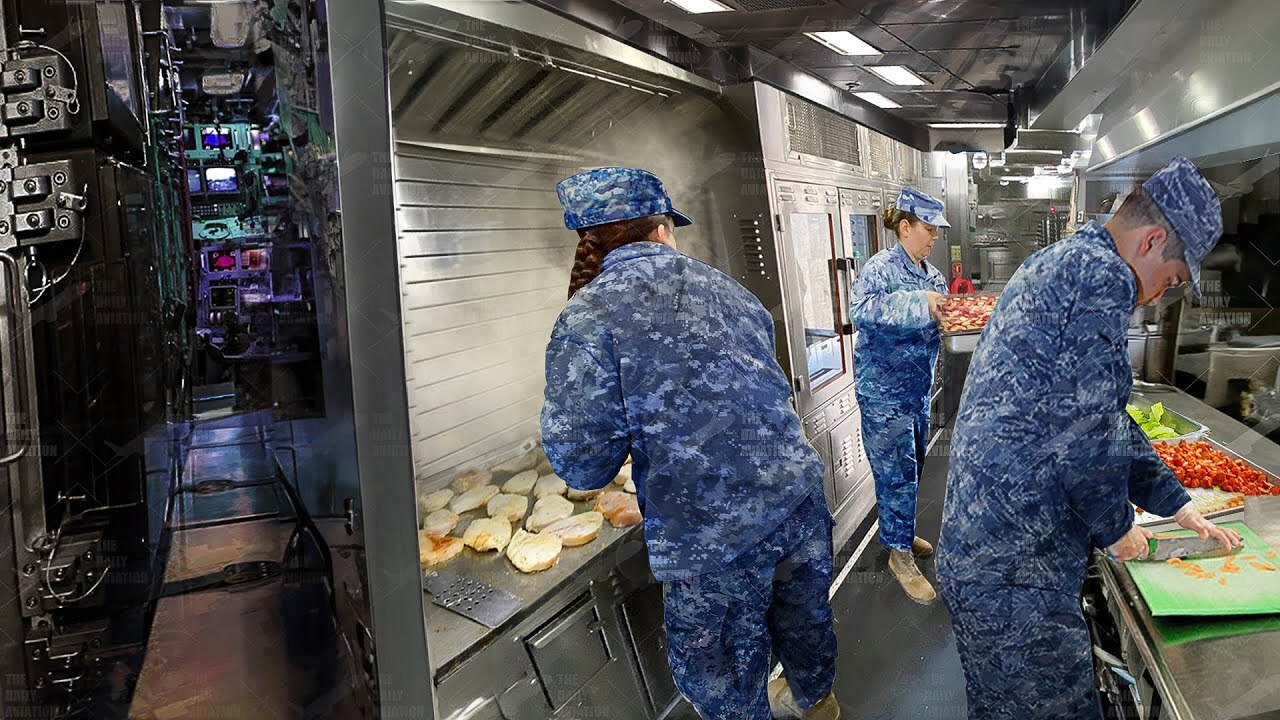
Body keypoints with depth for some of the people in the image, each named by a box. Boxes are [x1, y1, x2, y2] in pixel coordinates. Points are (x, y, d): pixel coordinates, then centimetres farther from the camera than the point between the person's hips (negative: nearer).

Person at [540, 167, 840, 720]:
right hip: (799, 498, 7)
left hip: (711, 537, -6)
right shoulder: (720, 285, 6)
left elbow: (583, 462, -18)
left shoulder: (586, 319, -13)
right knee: (802, 613, 32)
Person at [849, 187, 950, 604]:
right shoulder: (881, 268, -16)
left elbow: (940, 326, 14)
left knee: (913, 468, 18)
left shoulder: (931, 275, 10)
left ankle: (901, 534, 37)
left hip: (918, 389, 8)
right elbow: (860, 310, -33)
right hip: (884, 392, -8)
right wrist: (919, 303, -37)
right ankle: (900, 554, 10)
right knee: (897, 473, -3)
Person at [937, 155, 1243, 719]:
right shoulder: (1101, 276, -14)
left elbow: (1105, 414, 26)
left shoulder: (1058, 266, 19)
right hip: (1014, 572, -10)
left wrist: (1174, 502, 28)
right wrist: (1115, 528, -3)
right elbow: (1086, 430, -20)